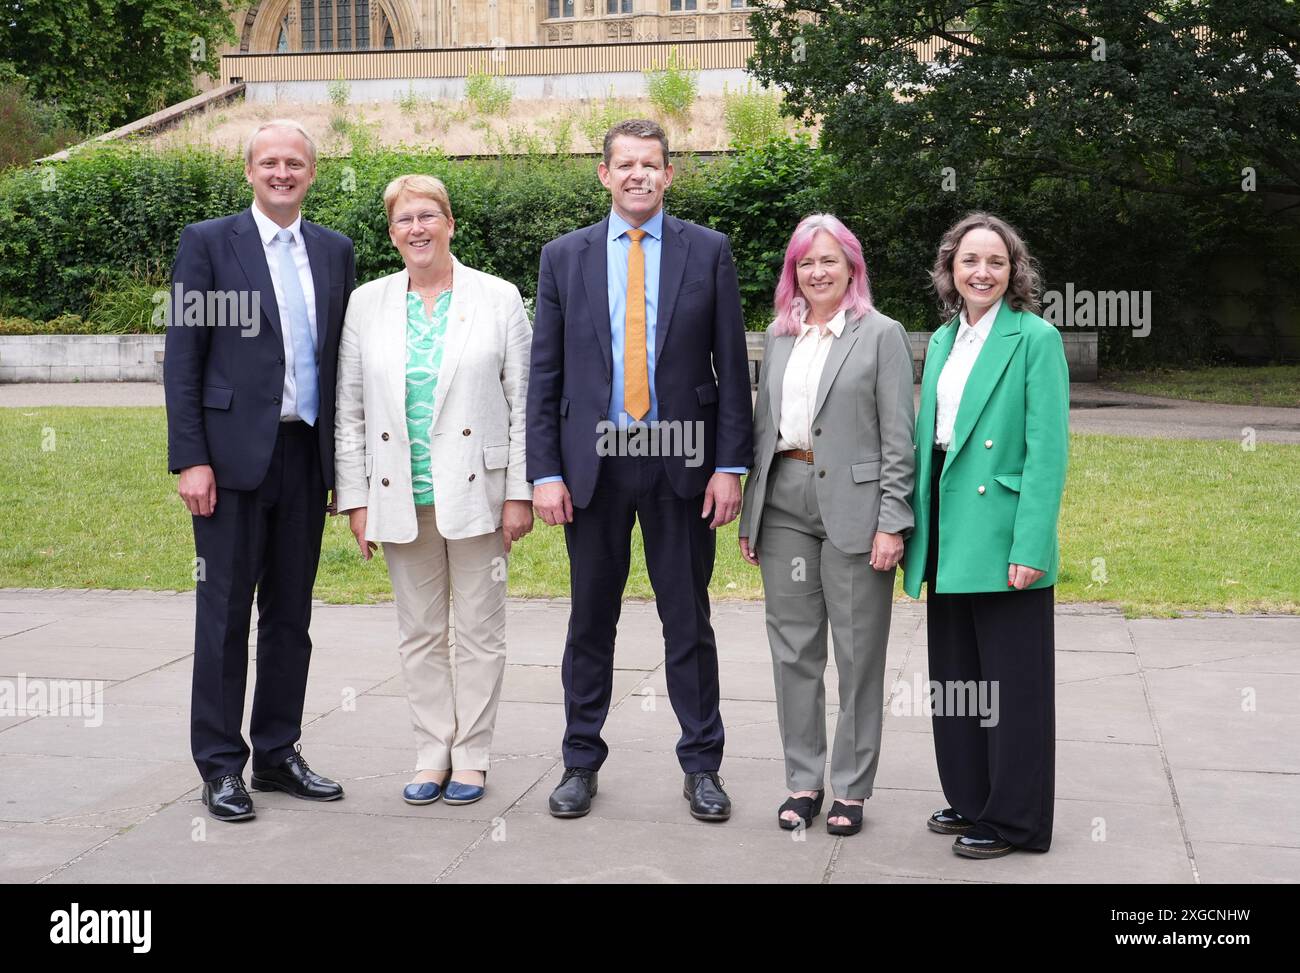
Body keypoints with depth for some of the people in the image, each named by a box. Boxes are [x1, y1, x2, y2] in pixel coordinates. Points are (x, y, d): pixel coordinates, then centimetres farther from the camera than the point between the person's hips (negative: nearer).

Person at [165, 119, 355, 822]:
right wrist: (190, 459, -11)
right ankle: (220, 765, 10)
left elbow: (341, 357, 13)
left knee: (291, 612, 11)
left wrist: (344, 457, 8)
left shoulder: (334, 251, 12)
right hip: (234, 454, -4)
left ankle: (278, 753, 21)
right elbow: (182, 359, -4)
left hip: (306, 453, 4)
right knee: (225, 612, 1)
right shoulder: (207, 242, -1)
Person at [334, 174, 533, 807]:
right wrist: (356, 500, 3)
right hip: (400, 495, 2)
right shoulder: (367, 304, 7)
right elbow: (349, 411, 8)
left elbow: (524, 403, 1)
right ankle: (433, 752, 18)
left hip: (476, 492, -2)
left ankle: (471, 755, 13)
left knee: (479, 630, 3)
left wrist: (520, 492, -5)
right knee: (419, 632, 8)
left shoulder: (498, 298, 1)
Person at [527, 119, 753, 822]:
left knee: (688, 620, 6)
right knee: (590, 620, 9)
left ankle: (701, 766, 17)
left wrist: (730, 465, -5)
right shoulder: (564, 257, 6)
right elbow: (545, 374, 4)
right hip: (592, 463, 1)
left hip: (681, 461, -1)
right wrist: (544, 472, -3)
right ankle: (581, 763, 21)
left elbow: (731, 365, 2)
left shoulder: (708, 251, 3)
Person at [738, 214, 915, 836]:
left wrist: (891, 523, -11)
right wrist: (750, 515, 10)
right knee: (793, 648, 7)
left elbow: (897, 438, -5)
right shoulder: (779, 337, 13)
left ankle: (852, 788, 12)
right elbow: (762, 427, 15)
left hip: (853, 511, -4)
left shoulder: (881, 336, -1)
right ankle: (803, 781, 18)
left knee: (858, 653, 2)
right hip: (784, 508, 4)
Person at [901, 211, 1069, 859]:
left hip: (1004, 536, -7)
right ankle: (970, 800, 27)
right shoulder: (943, 340, 13)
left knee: (1012, 682, 2)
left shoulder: (1035, 338, -7)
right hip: (947, 534, 7)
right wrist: (915, 530, 9)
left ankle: (1013, 819, 12)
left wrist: (1031, 545, -19)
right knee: (956, 677, 14)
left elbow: (1047, 448, -13)